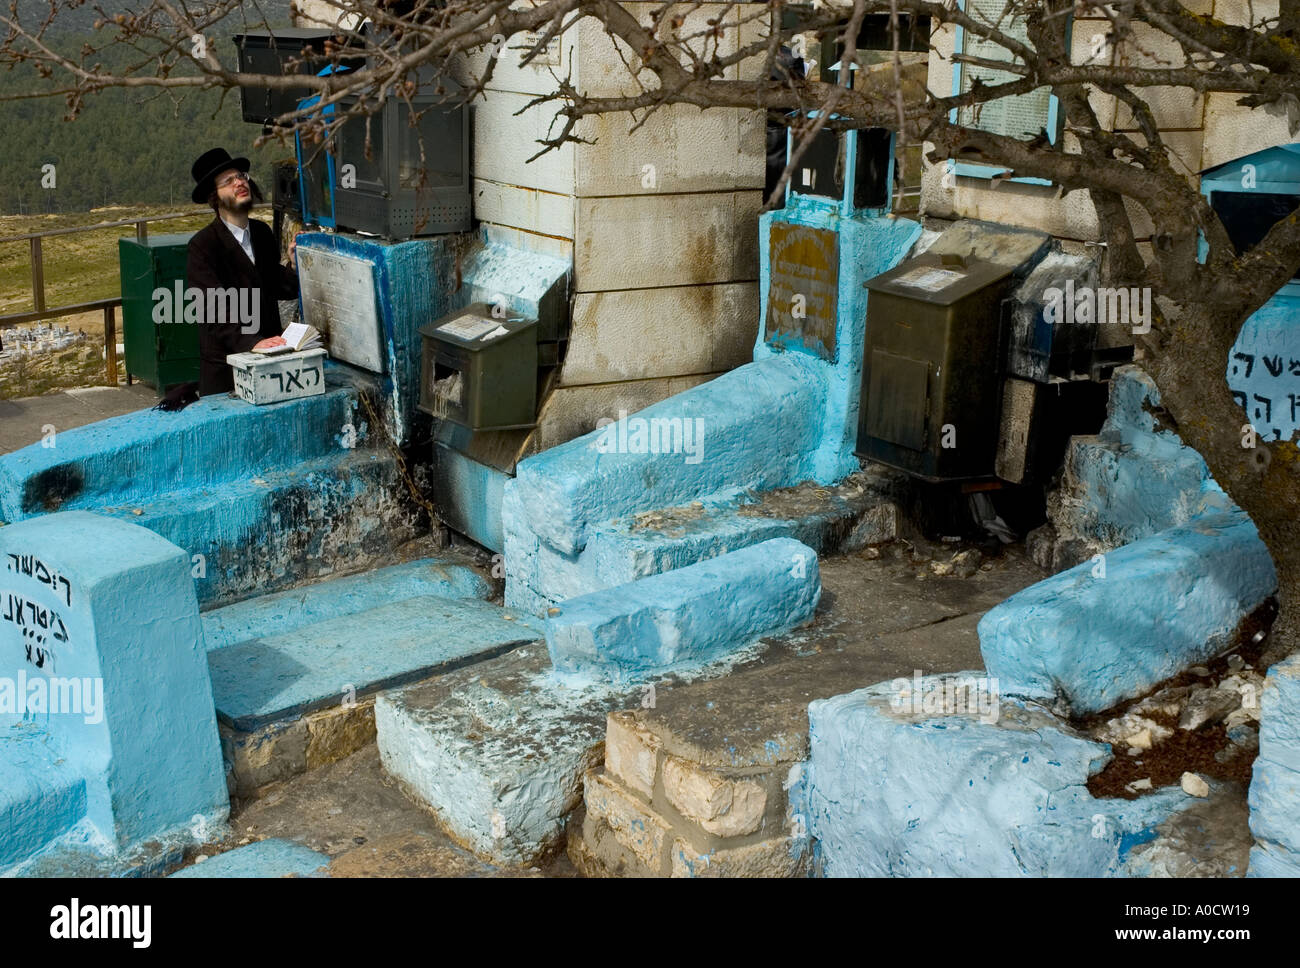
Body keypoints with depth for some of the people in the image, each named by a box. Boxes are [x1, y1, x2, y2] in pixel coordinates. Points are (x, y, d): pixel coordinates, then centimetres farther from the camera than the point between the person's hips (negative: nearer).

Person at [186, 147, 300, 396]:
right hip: (225, 363, -5)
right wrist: (250, 343, -32)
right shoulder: (203, 245, -10)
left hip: (269, 357, 5)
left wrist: (293, 264, -6)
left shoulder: (263, 232, 9)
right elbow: (214, 309, -19)